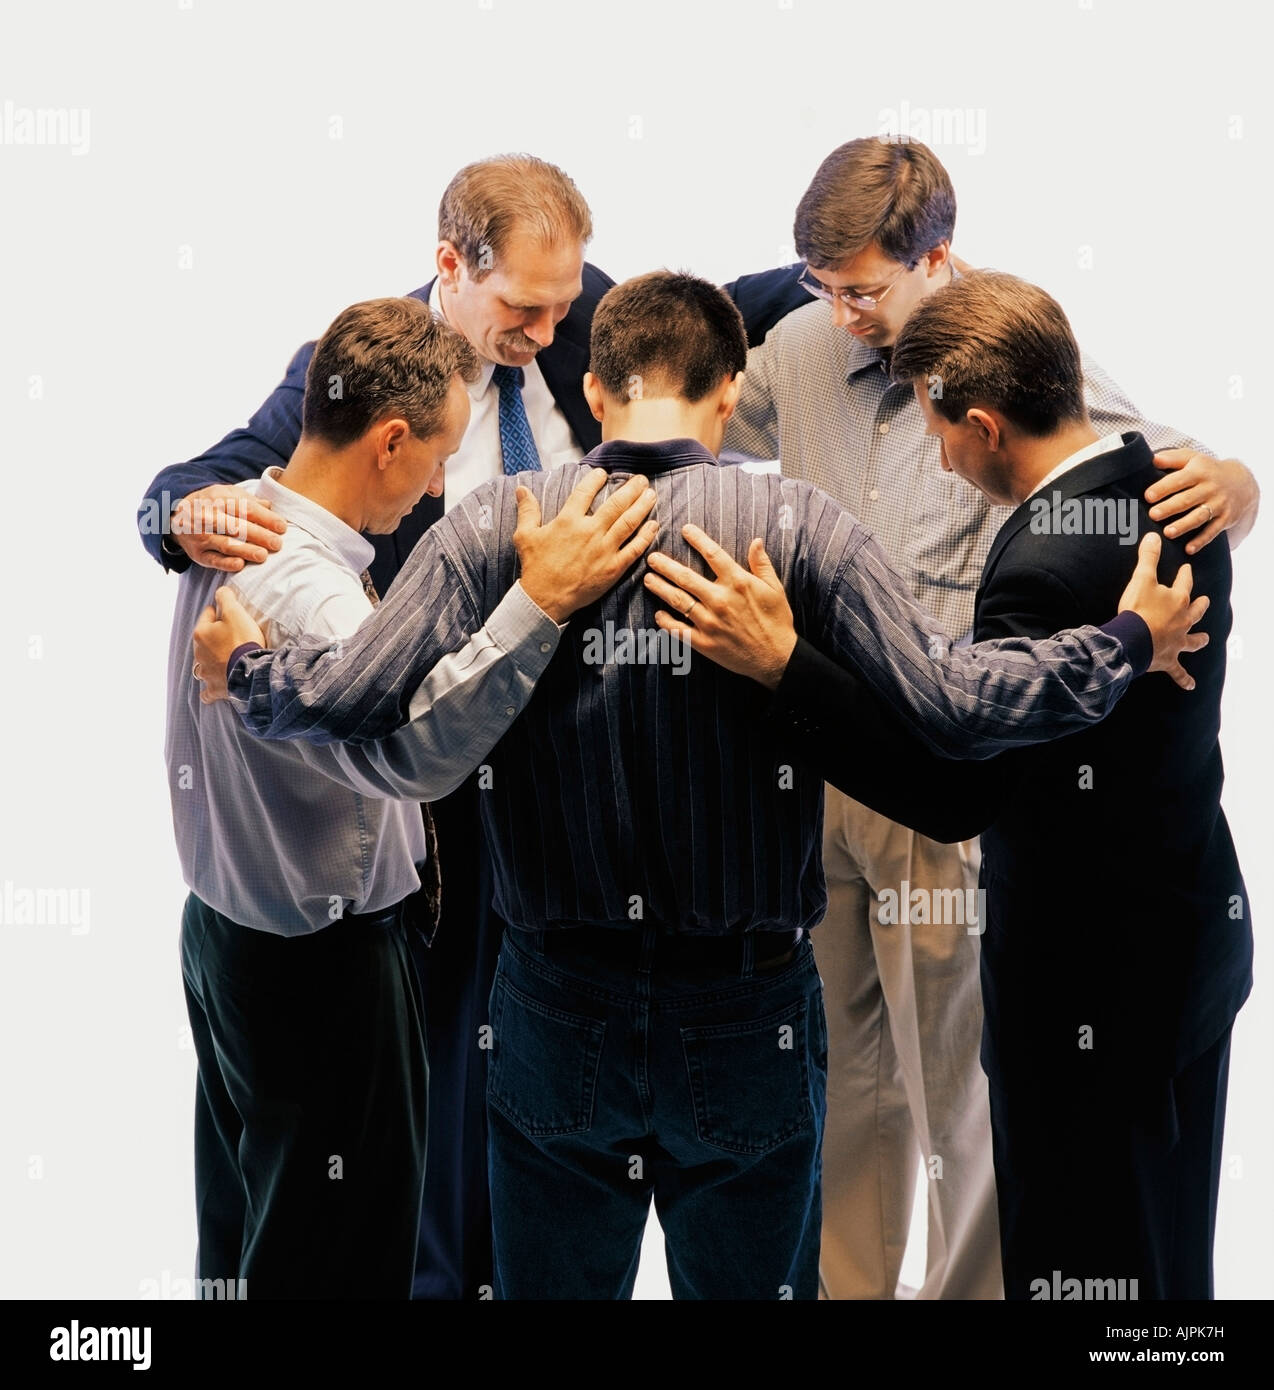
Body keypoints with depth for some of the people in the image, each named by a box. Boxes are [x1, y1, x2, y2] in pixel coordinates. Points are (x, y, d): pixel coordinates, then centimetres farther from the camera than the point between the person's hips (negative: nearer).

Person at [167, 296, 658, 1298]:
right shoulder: (301, 587, -29)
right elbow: (410, 750, -46)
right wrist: (540, 604, -50)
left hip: (232, 927, 10)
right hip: (322, 964, -10)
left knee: (245, 1236, 23)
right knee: (338, 1259, 4)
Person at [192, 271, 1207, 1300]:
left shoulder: (495, 524, -6)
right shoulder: (794, 523, -10)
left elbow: (355, 698, -13)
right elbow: (948, 701, -17)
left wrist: (242, 671, 8)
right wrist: (1128, 644, -2)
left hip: (558, 1018, 1)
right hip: (746, 1019, -1)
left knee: (549, 1286, 18)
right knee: (750, 1283, 16)